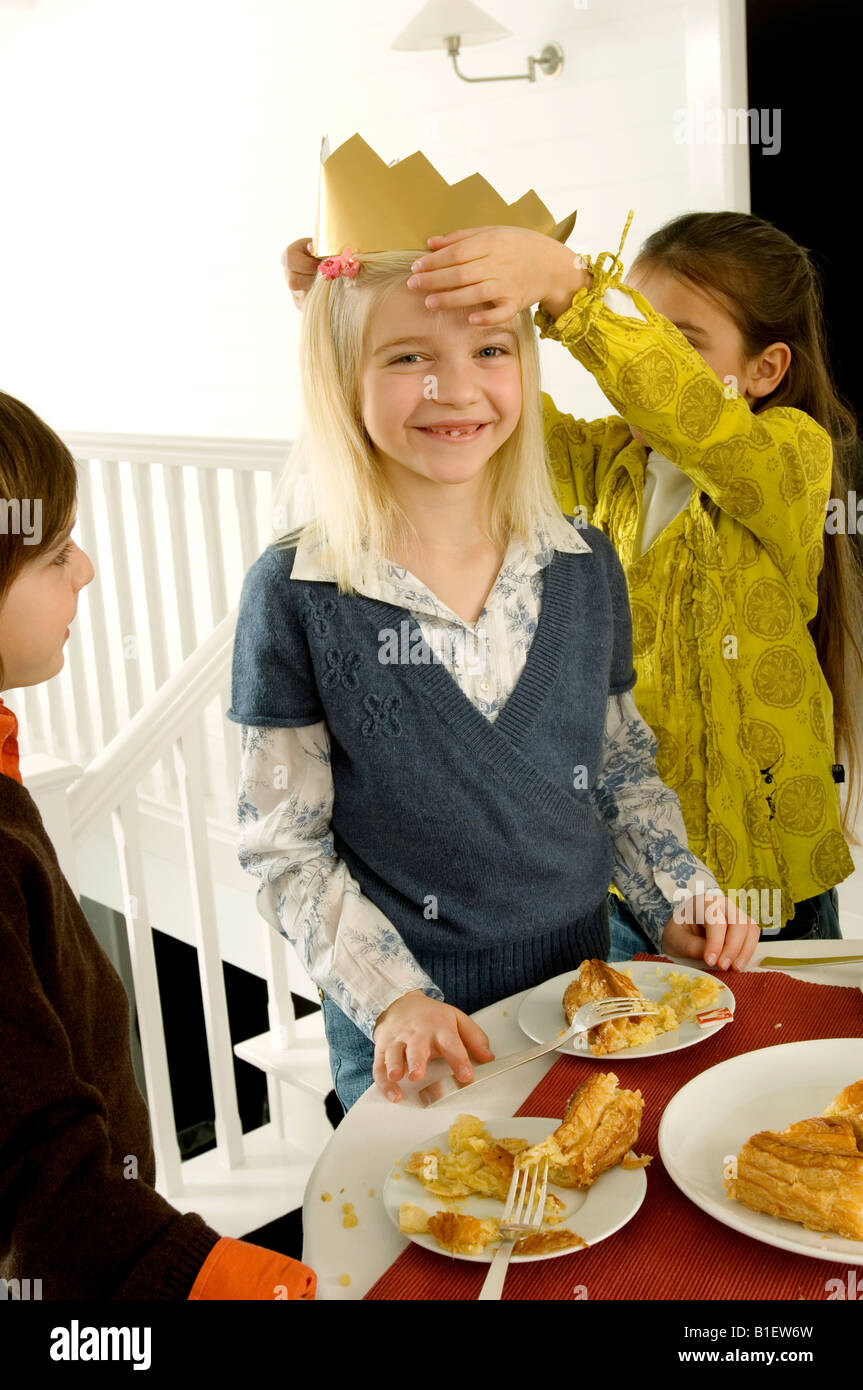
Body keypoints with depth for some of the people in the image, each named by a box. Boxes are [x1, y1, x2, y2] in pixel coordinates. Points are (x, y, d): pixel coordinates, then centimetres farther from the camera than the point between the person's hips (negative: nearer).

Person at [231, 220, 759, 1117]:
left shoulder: (587, 565, -3)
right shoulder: (296, 593, -14)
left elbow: (623, 768, 9)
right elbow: (283, 847, -11)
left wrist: (677, 904, -2)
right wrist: (391, 998, -19)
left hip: (581, 984, 4)